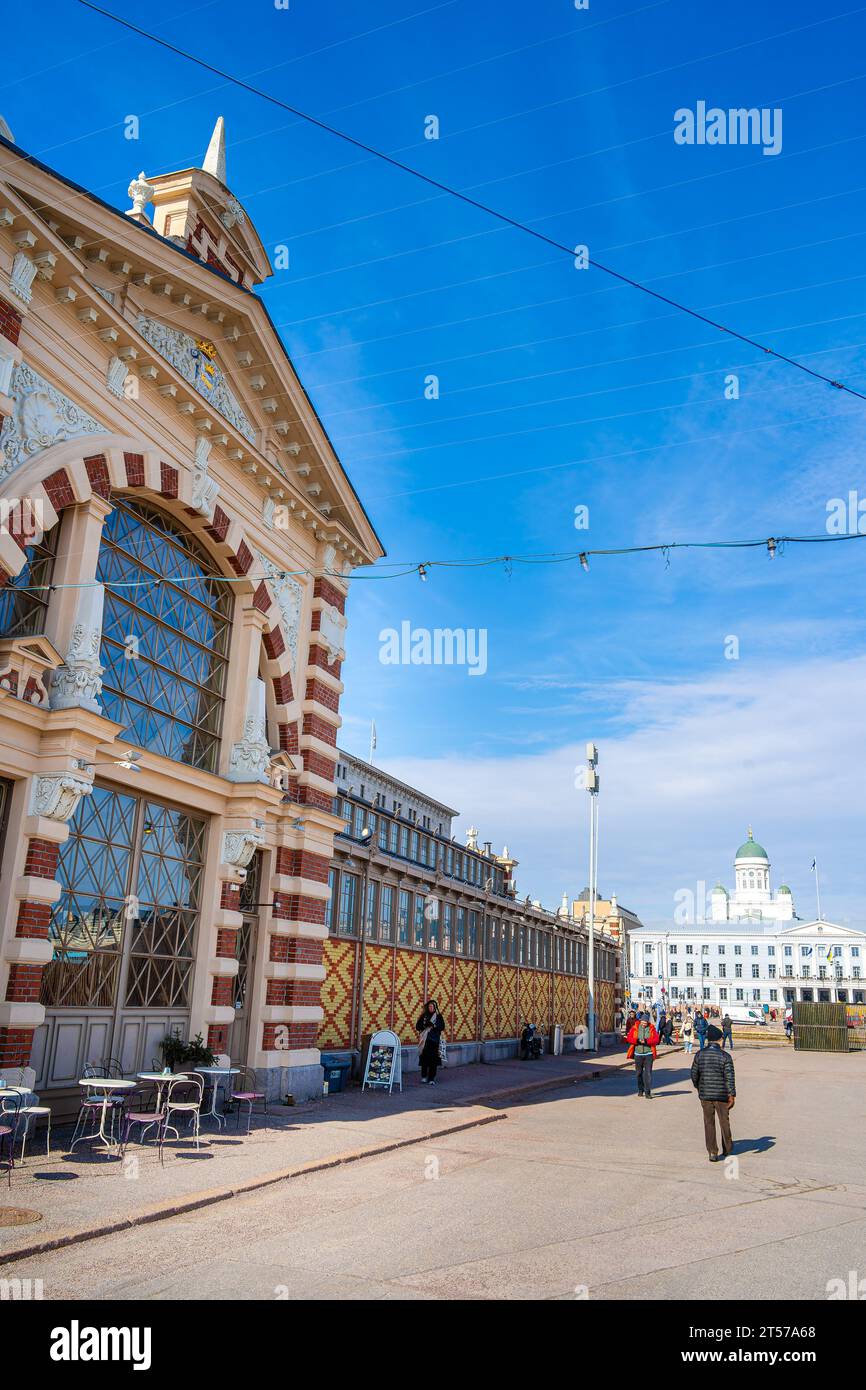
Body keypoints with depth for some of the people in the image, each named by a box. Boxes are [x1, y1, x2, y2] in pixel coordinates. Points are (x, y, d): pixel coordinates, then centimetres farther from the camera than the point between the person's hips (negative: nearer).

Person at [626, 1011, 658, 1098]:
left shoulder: (651, 1028, 1)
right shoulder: (635, 1027, 1)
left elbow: (656, 1039, -7)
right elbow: (629, 1038, -2)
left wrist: (646, 1041, -20)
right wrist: (637, 1041, -19)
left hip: (648, 1053, -1)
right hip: (638, 1053, 2)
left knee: (648, 1073, -7)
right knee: (639, 1073, 10)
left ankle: (648, 1092, -5)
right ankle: (640, 1090, 27)